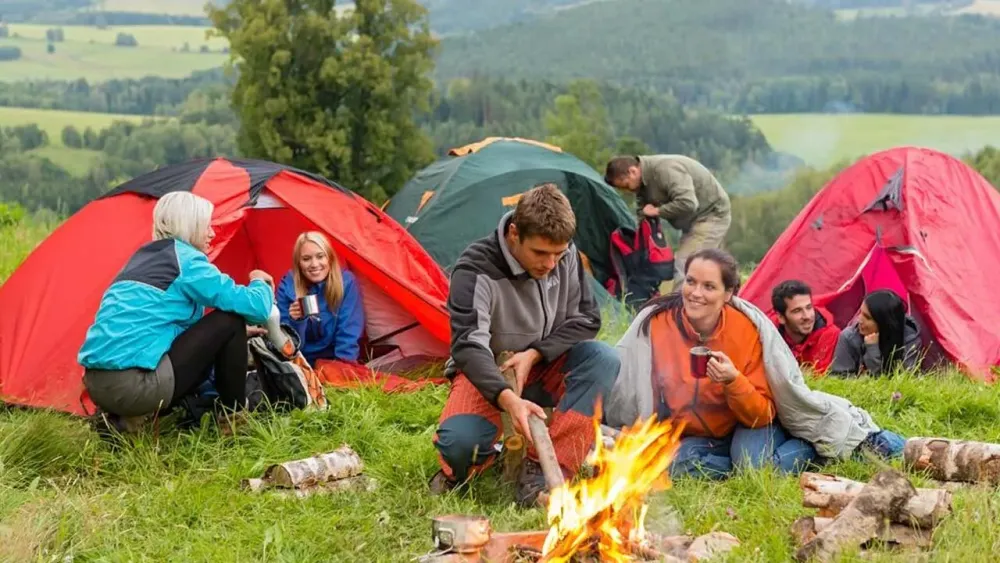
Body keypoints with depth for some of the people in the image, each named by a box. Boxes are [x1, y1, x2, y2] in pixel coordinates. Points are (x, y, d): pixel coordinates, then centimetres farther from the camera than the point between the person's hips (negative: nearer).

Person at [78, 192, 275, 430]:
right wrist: (261, 284, 18)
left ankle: (124, 419, 11)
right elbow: (253, 307, -5)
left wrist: (239, 335, 34)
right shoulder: (186, 259, -1)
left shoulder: (141, 258, 24)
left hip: (98, 384, 9)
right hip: (134, 383, -9)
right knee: (229, 320, 2)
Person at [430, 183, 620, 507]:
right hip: (487, 376, -5)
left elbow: (586, 318, -3)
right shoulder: (476, 270, -25)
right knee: (458, 444, -36)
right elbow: (467, 345, -35)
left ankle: (541, 469, -27)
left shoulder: (566, 256, -10)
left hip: (543, 370, 5)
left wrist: (534, 354, -19)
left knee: (603, 359, -27)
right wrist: (507, 398, -51)